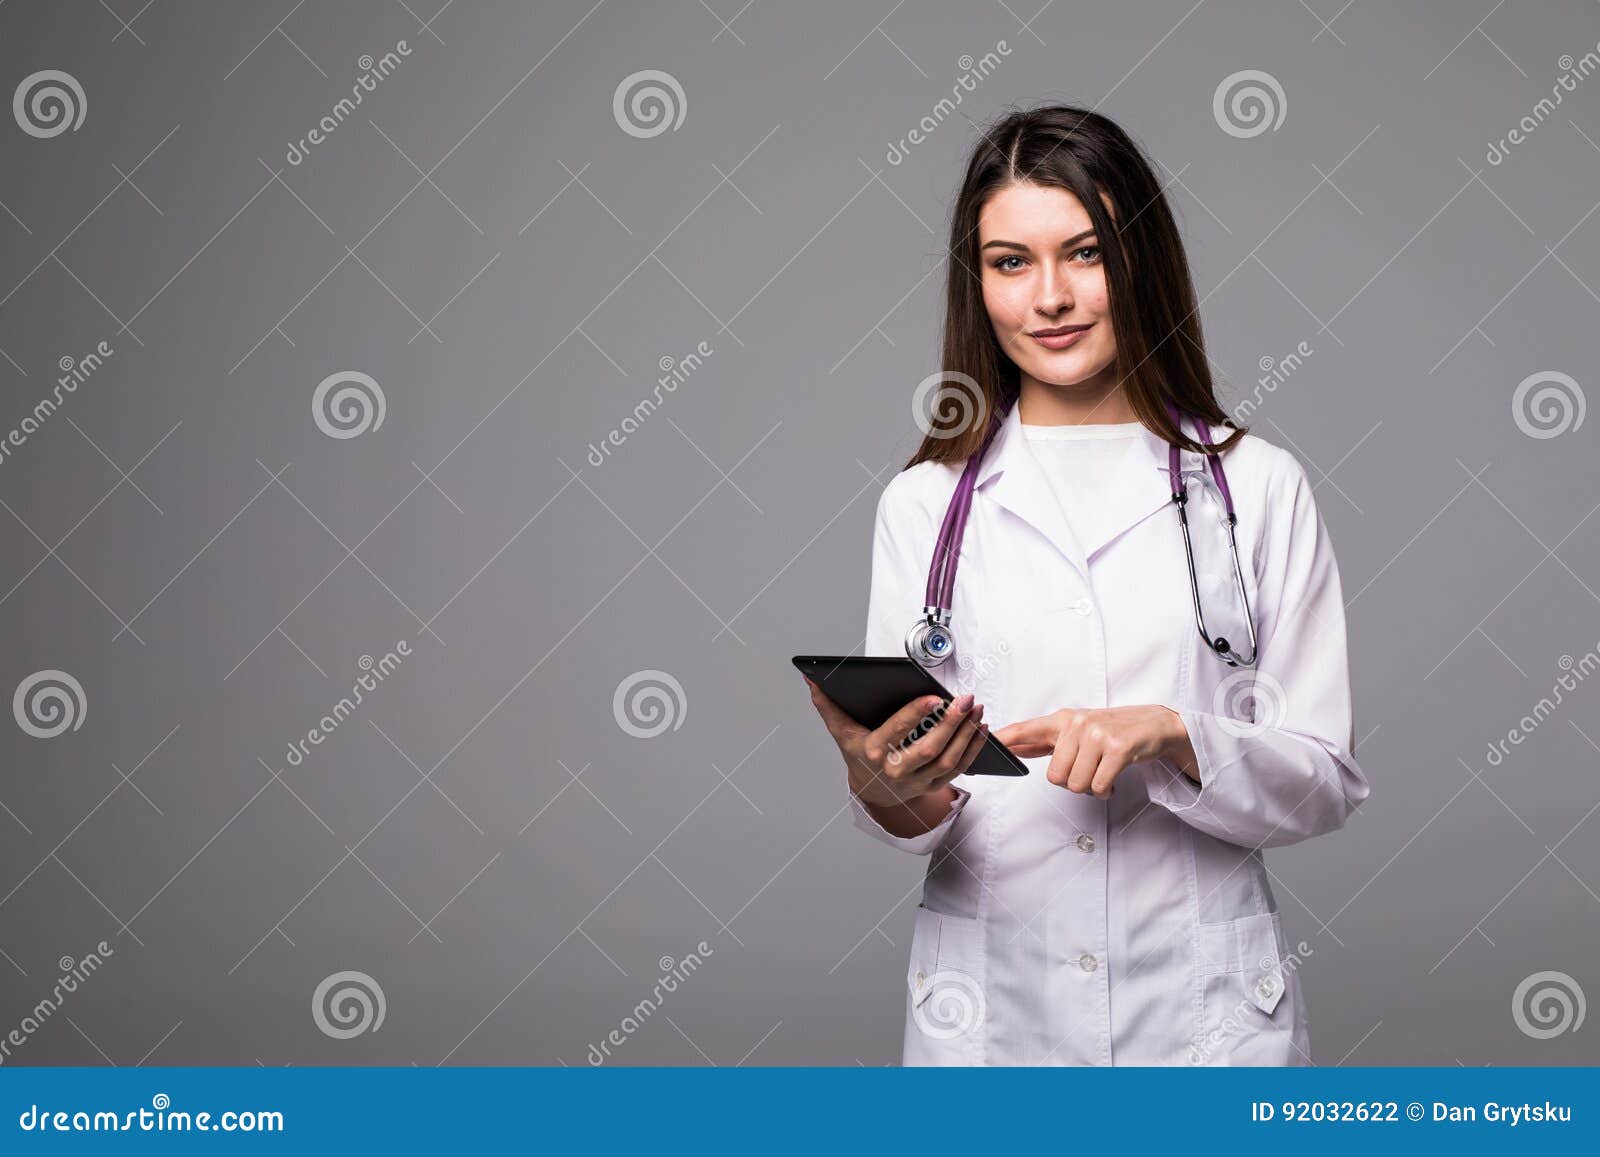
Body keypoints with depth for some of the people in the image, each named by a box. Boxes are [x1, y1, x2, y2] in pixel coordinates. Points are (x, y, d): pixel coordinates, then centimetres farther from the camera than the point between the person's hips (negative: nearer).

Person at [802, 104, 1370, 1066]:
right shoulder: (923, 504, 3)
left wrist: (1171, 737, -19)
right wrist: (891, 791, -20)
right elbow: (908, 819, 2)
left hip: (1206, 1018, -1)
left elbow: (1328, 782, -2)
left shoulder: (1259, 488, 0)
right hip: (988, 1012, 1)